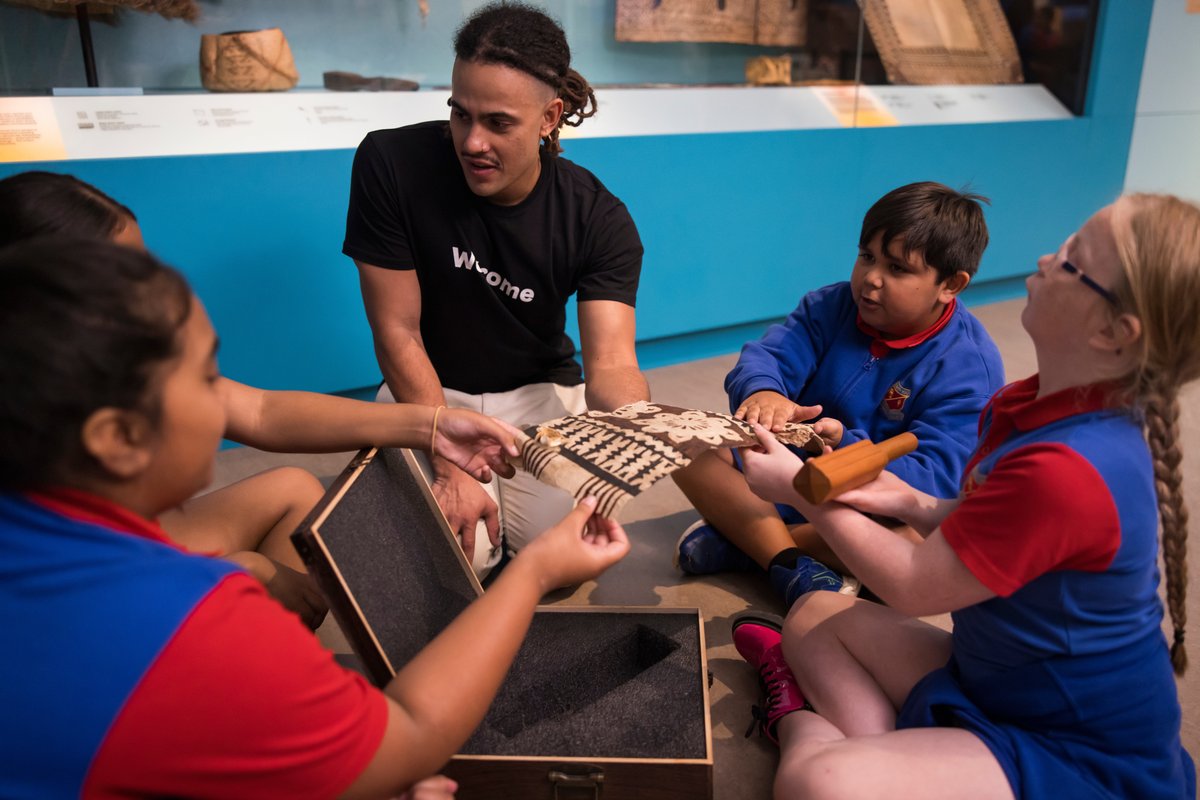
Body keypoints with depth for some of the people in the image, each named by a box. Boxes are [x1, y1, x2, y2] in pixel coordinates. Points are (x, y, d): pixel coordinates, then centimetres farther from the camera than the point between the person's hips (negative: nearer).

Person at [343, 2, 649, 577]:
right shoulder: (391, 164, -19)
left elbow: (611, 363, -25)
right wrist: (451, 467, -24)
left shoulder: (599, 220, -16)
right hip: (428, 392, 0)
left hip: (540, 392, 1)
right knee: (454, 554, -22)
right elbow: (397, 331, -16)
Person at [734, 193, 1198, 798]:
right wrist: (916, 505, -8)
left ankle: (801, 721, 0)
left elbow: (913, 586, -21)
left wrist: (802, 491, -11)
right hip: (997, 672, 9)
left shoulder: (1063, 470, -33)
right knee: (816, 616, 11)